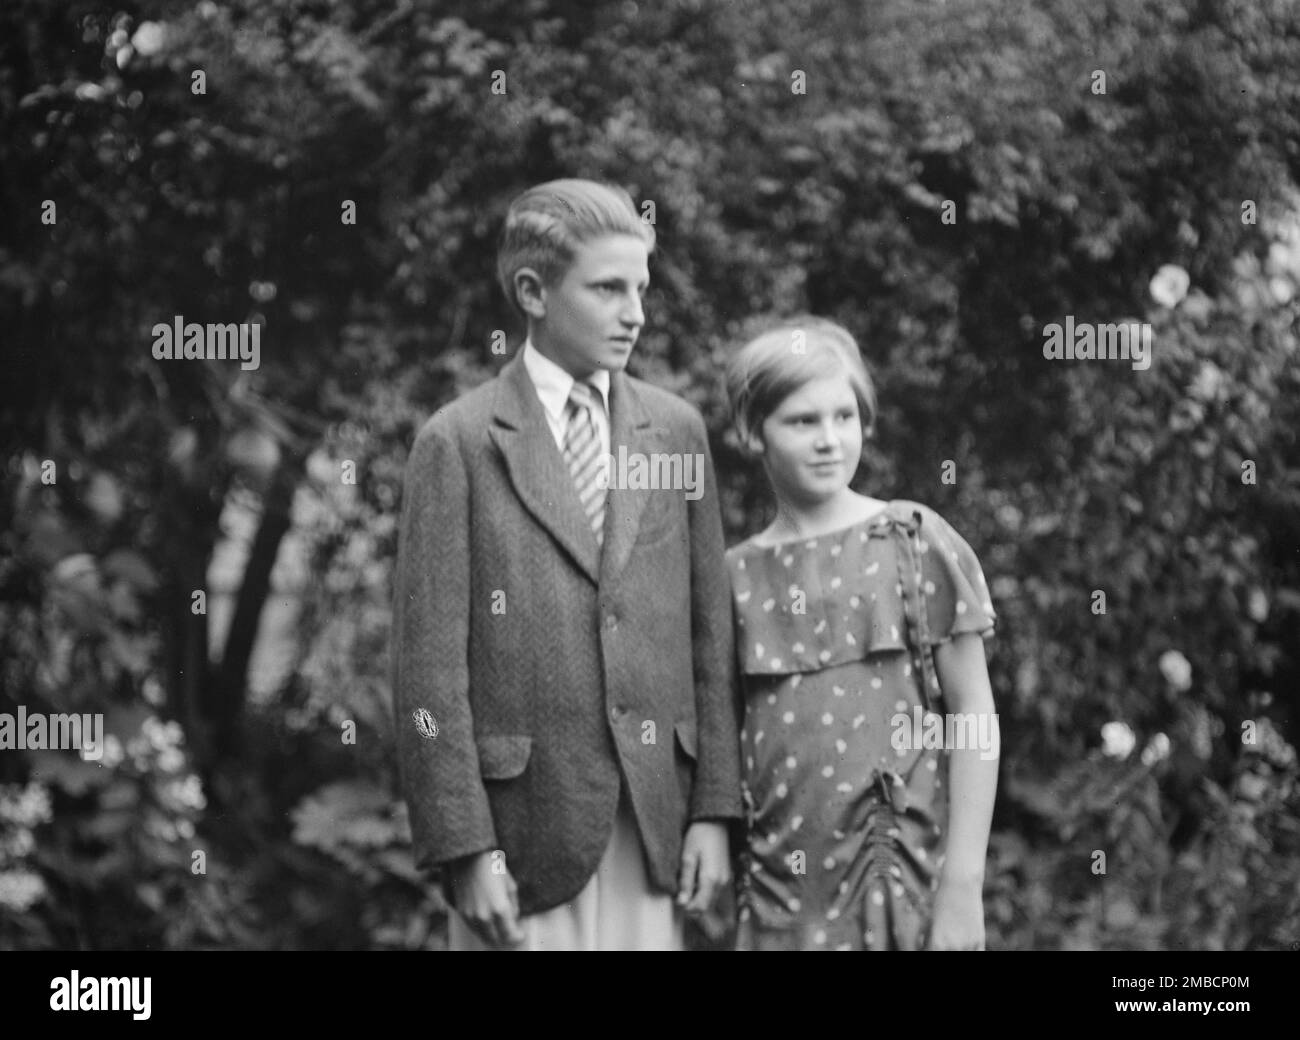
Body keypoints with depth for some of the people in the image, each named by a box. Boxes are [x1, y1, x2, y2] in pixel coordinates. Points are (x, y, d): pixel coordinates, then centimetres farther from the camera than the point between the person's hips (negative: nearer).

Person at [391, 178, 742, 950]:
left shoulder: (677, 431, 10)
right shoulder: (459, 443, -2)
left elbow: (710, 634, 10)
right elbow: (431, 665, -6)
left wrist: (714, 810, 2)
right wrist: (467, 850, -11)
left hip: (654, 824, 3)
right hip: (524, 829, -3)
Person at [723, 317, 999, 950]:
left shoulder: (914, 543, 0)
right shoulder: (738, 576, 7)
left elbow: (973, 715, -1)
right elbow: (725, 737, 9)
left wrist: (964, 884, -7)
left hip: (901, 878, -2)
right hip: (781, 892, 2)